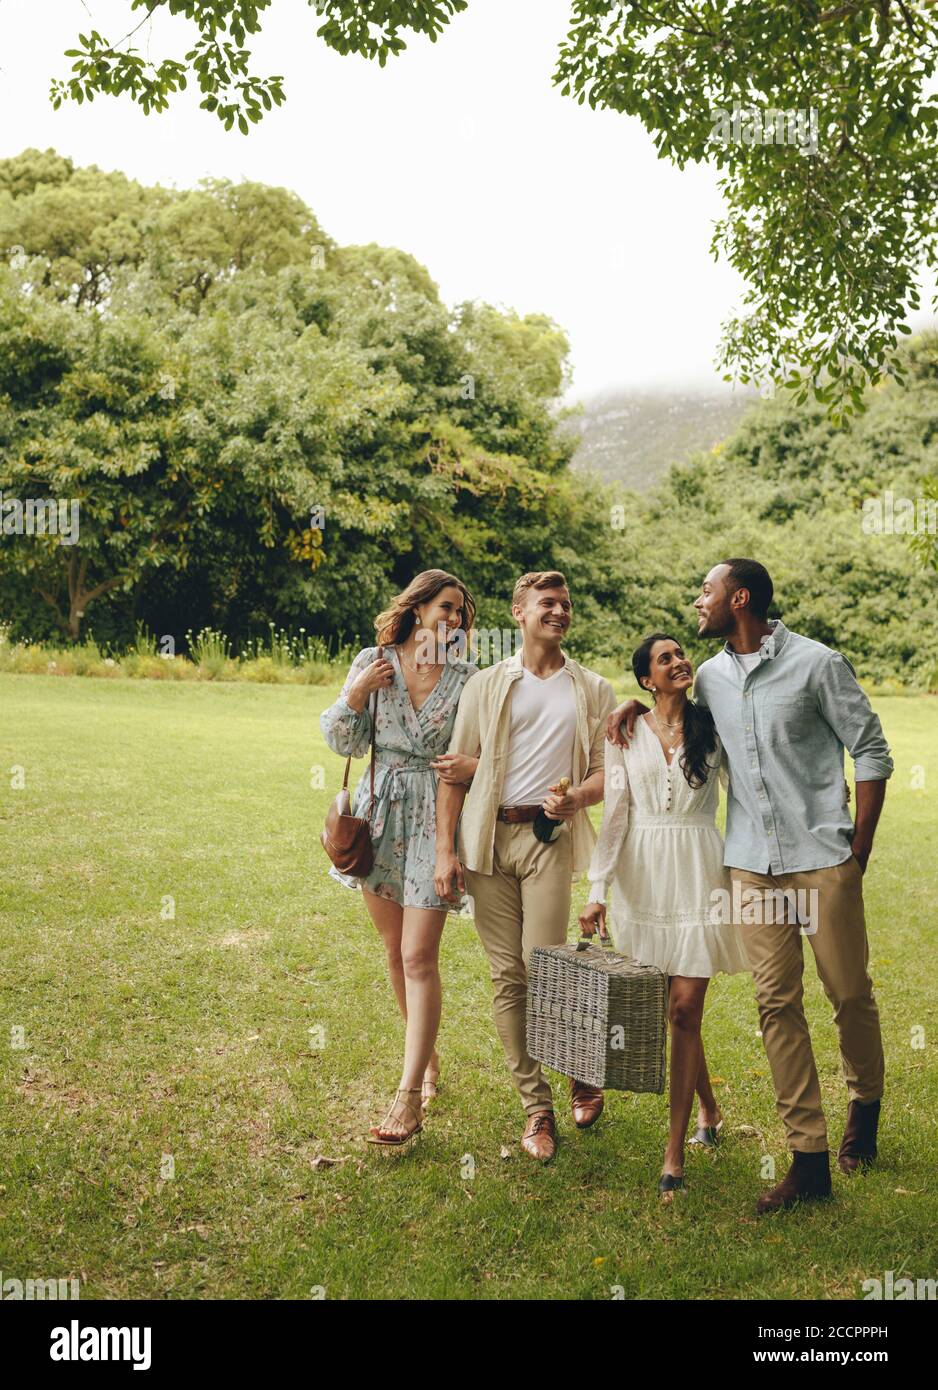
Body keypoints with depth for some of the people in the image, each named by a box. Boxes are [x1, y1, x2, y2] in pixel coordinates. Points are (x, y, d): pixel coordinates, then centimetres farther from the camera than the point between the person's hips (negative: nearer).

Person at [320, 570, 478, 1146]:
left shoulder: (468, 678, -2)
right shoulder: (373, 662, 2)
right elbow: (344, 741, 3)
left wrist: (473, 765, -20)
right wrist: (357, 693, -12)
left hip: (435, 819, -3)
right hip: (380, 816, 3)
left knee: (419, 957, -8)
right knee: (396, 951, 14)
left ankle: (411, 1096, -2)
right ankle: (428, 1058, 35)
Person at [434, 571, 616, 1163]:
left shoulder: (594, 690, 11)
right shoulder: (487, 685, 10)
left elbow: (607, 771, 8)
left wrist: (578, 795, -15)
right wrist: (445, 849, -2)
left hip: (550, 837, -1)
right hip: (487, 838, 1)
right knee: (507, 976, 2)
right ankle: (538, 1107, 14)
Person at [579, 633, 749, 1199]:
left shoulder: (714, 727, 3)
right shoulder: (626, 733, 4)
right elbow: (615, 813, 1)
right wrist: (598, 889, -6)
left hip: (700, 874, -1)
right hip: (644, 875, 1)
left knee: (684, 1009, -6)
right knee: (671, 1009, 10)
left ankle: (676, 1151, 2)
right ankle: (709, 1109, 36)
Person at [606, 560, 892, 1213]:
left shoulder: (817, 663, -6)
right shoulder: (711, 676, 9)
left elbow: (872, 753, -2)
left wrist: (860, 848, -5)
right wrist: (633, 704, 8)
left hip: (823, 859, -4)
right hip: (753, 865, 4)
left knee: (851, 994, 8)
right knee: (777, 1003, 1)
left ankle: (865, 1107, 37)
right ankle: (810, 1158, 9)